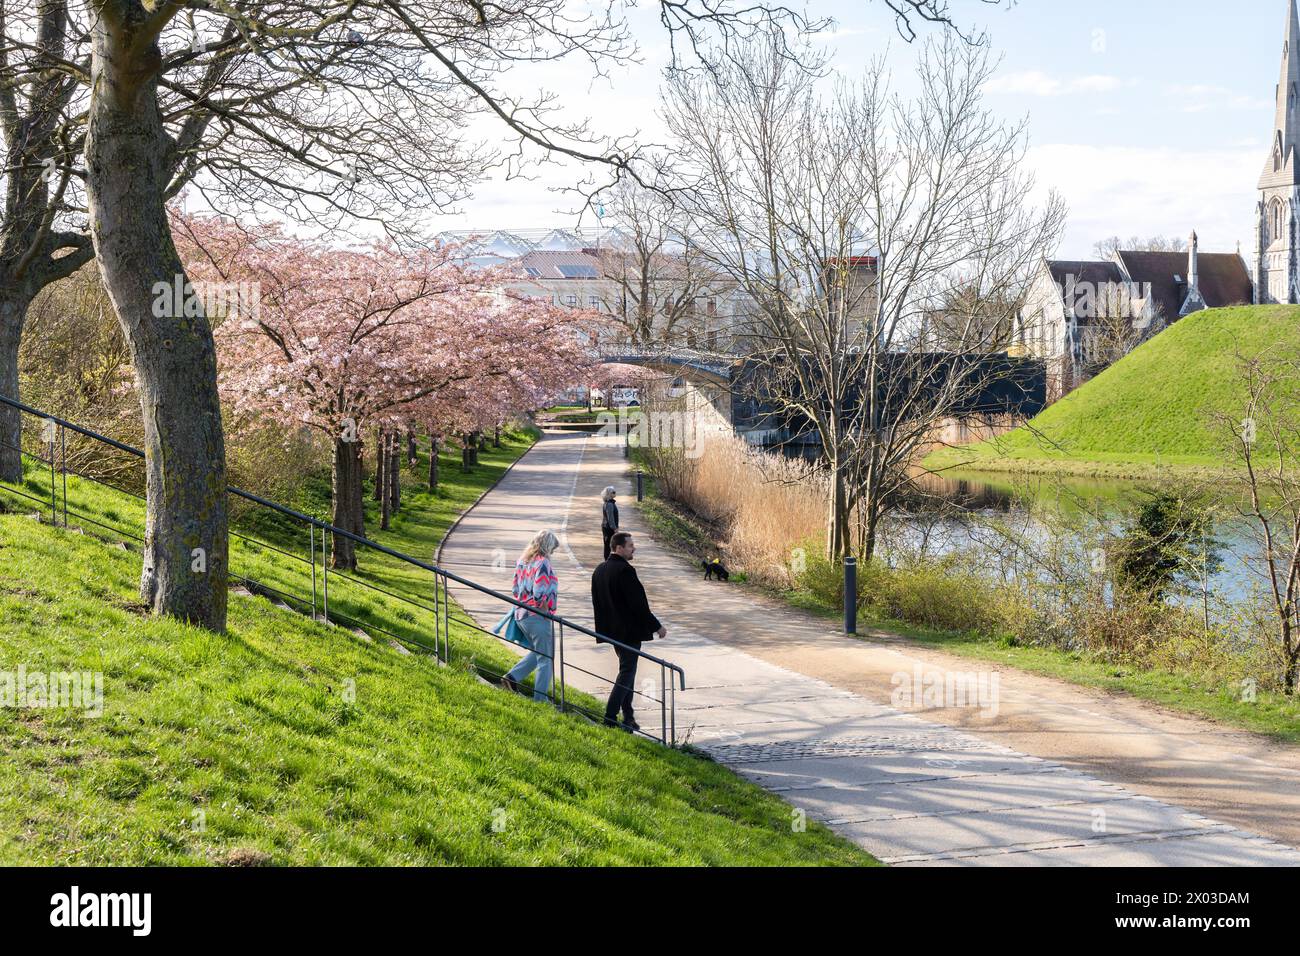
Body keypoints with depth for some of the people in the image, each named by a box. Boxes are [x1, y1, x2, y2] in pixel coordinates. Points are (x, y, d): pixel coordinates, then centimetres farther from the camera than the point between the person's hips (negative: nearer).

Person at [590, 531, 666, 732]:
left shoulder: (599, 570, 8)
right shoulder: (625, 571, -19)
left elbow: (597, 602, 14)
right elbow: (638, 604, -19)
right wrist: (656, 626, -9)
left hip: (612, 630, 9)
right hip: (629, 630, -9)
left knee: (627, 671, 18)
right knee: (627, 672, -3)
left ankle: (628, 718, 21)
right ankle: (610, 719, -6)